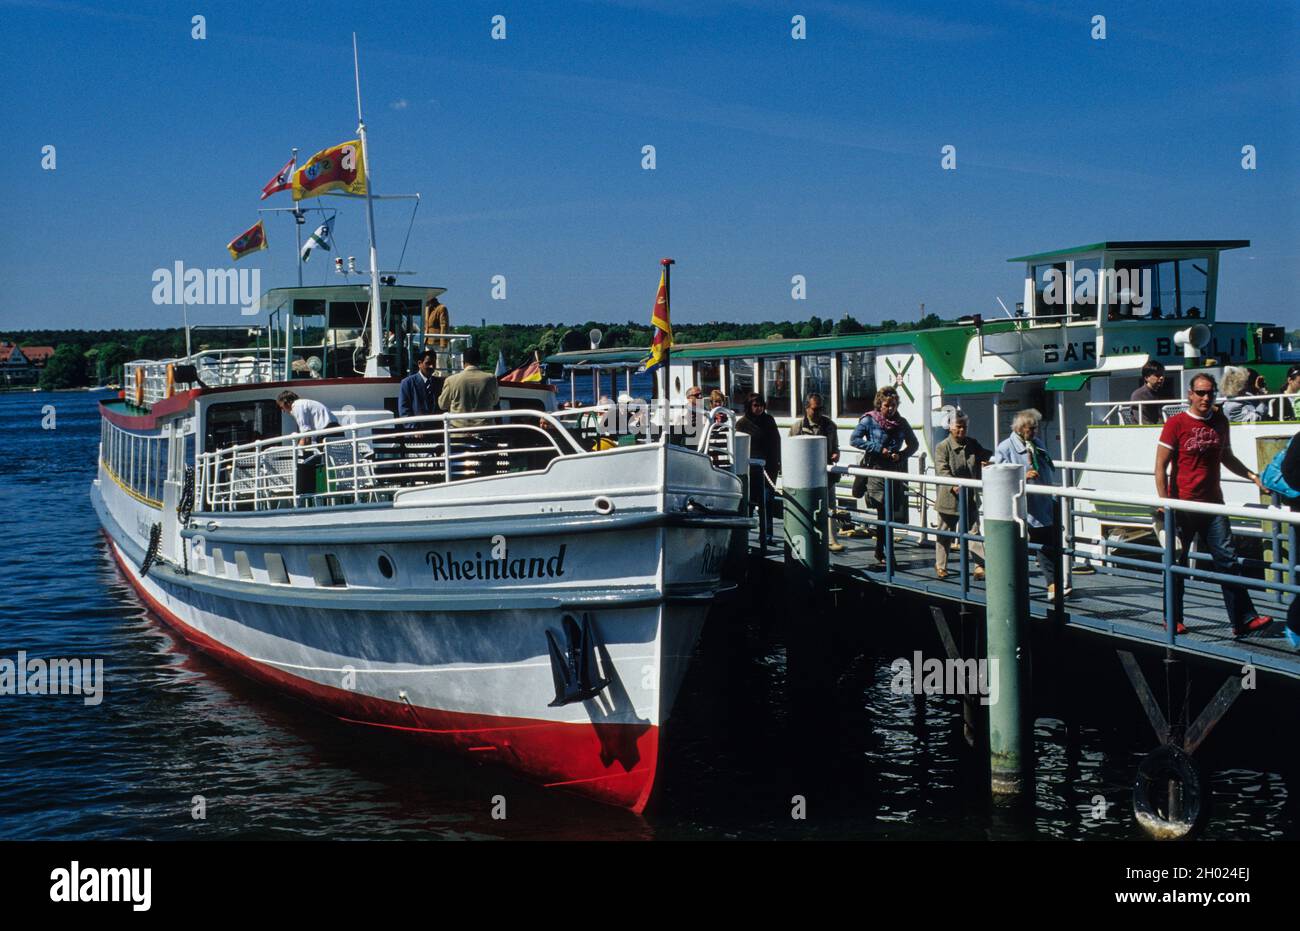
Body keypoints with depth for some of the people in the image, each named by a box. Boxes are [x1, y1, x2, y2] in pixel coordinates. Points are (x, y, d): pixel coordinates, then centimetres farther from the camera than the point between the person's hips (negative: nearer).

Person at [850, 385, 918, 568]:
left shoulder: (901, 423, 9)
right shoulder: (869, 420, -2)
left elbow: (914, 444, 16)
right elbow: (854, 439, -9)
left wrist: (901, 455, -5)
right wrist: (879, 449, -15)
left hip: (895, 472, 4)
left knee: (891, 513, 4)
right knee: (884, 511, -10)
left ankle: (881, 551, 16)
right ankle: (882, 552, -4)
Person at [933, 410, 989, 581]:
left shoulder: (973, 444, 7)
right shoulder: (943, 447, -9)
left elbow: (985, 455, 19)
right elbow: (942, 470, -19)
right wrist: (954, 486, -35)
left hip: (970, 498, 3)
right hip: (949, 498, -3)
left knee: (973, 531, -1)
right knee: (945, 533, 10)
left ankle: (980, 565, -4)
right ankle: (940, 565, 23)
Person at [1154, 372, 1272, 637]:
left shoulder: (1220, 422, 11)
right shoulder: (1176, 424, -7)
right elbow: (1160, 467, -9)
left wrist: (1253, 476, 17)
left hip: (1213, 504, 5)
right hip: (1182, 504, -4)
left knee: (1227, 558, -3)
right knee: (1177, 563, 6)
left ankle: (1243, 620, -5)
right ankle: (1172, 618, 19)